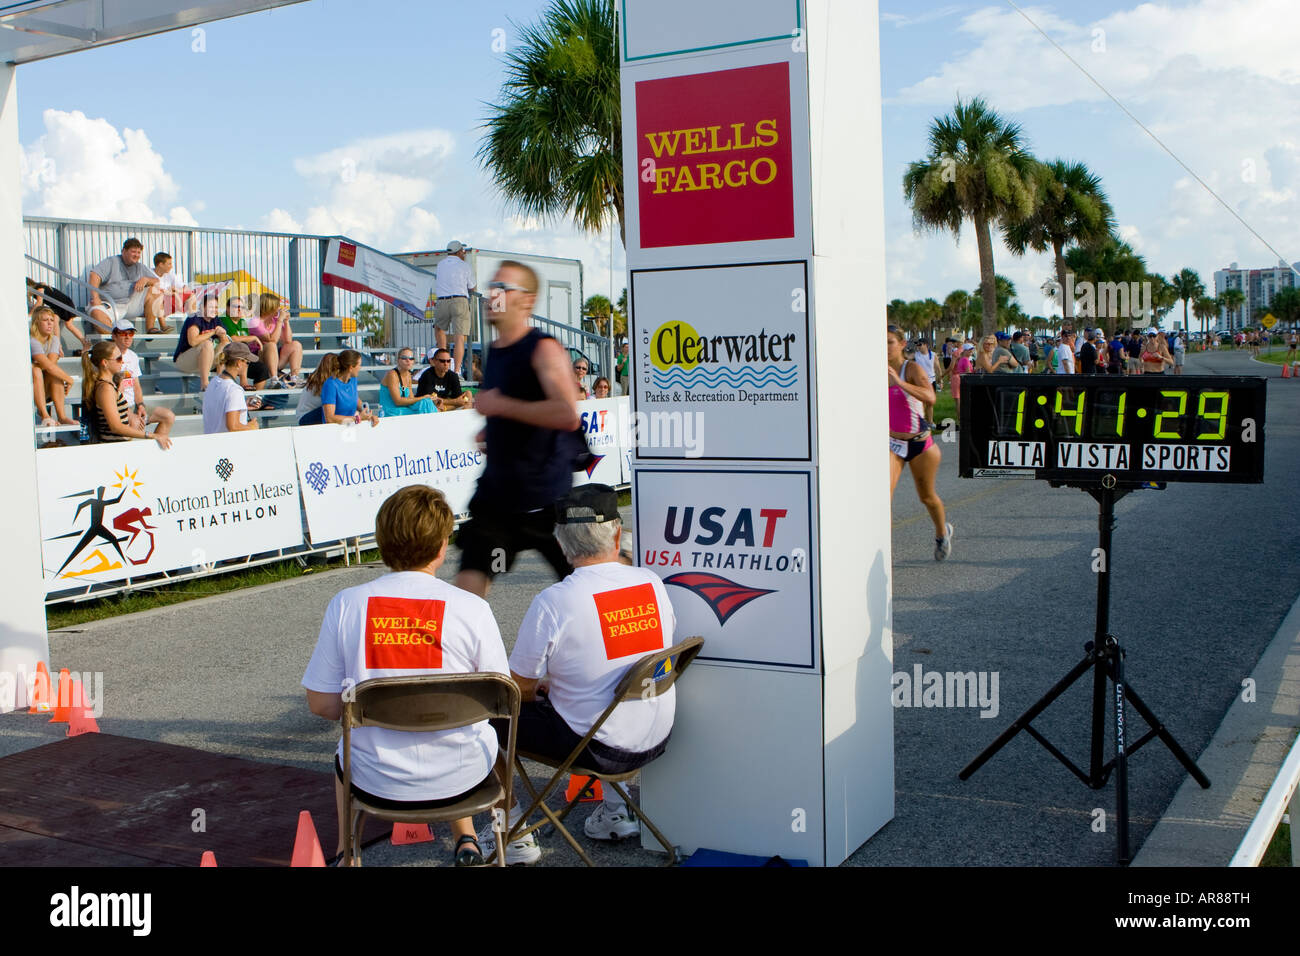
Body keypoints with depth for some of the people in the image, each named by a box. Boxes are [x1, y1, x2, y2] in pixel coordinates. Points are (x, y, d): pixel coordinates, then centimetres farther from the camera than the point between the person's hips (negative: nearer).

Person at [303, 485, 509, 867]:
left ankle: (346, 854, 48)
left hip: (378, 784, 1)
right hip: (460, 778, 0)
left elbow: (321, 704, -5)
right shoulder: (472, 608, -14)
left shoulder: (345, 604, -11)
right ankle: (466, 841, 41)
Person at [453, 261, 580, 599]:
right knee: (469, 583, -5)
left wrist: (500, 406, -23)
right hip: (496, 492, 6)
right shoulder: (494, 352, 9)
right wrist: (491, 430, 11)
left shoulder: (544, 349, -15)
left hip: (547, 499, -6)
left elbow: (568, 415, -31)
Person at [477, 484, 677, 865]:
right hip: (658, 738, 6)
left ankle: (513, 836, 20)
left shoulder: (552, 602, -20)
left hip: (597, 748, -6)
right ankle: (614, 812, 36)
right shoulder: (653, 583, -4)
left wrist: (542, 687, 14)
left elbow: (518, 687, -12)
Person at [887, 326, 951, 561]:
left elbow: (930, 396, -32)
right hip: (892, 443, 2)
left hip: (920, 443, -2)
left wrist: (899, 382, -41)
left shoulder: (912, 369, -13)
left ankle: (942, 532, 47)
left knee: (927, 497, 17)